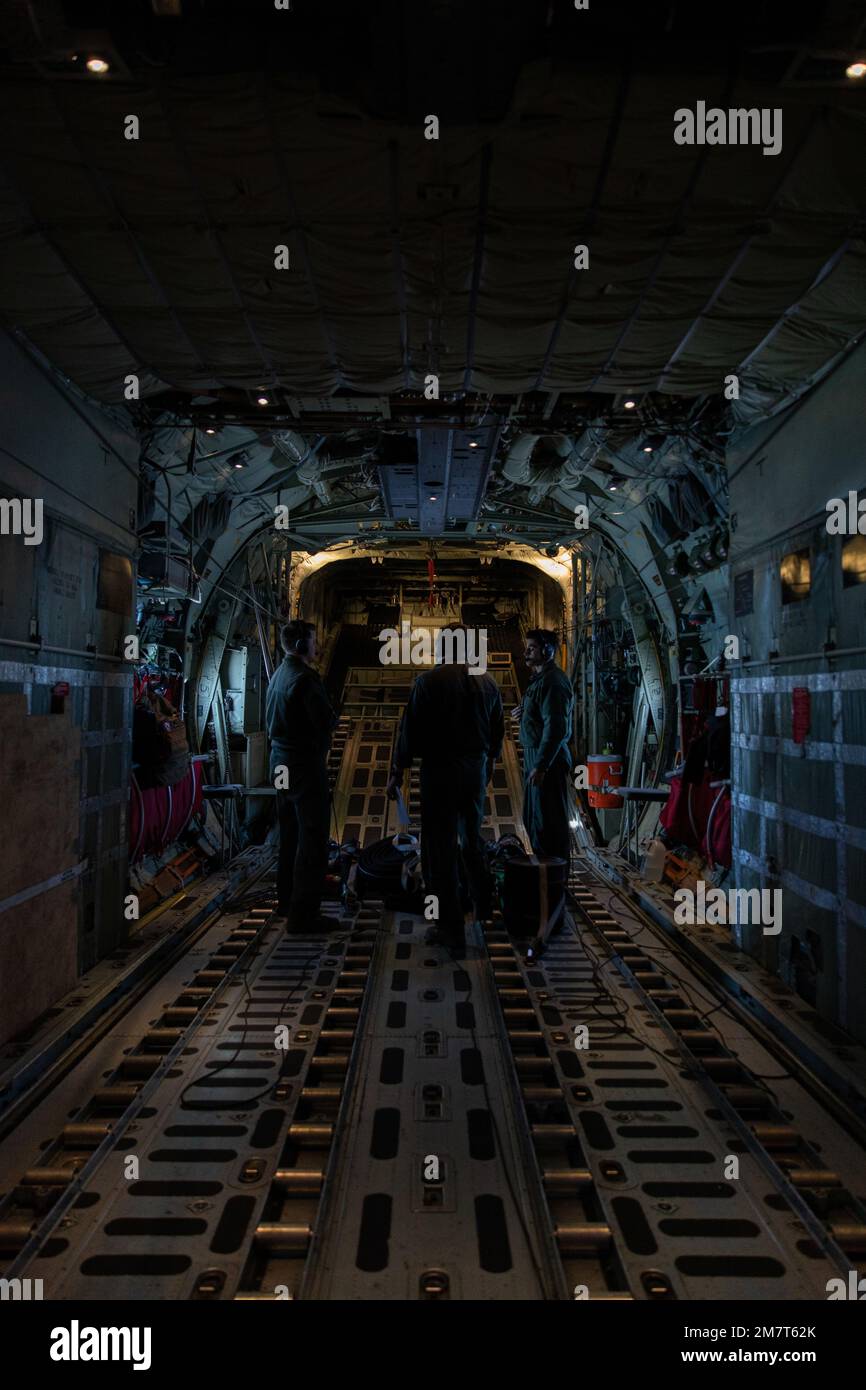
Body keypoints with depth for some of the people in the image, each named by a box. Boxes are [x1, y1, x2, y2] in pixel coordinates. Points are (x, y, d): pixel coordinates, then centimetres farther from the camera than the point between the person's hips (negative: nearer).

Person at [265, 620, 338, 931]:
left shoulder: (279, 675, 11)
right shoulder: (304, 678, -18)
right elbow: (328, 722, -21)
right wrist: (331, 717, 1)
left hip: (282, 761, 10)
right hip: (306, 764, -10)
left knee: (290, 834, 19)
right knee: (313, 839, -4)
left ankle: (286, 900, 30)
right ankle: (303, 914, -2)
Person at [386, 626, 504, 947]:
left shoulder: (429, 681, -10)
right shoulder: (488, 683, 5)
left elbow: (410, 730, -10)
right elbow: (498, 730, 14)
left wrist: (398, 772, -2)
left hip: (439, 769, -6)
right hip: (477, 768, 6)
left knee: (441, 847, 0)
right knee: (472, 839, 24)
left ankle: (451, 927, 2)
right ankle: (483, 905, 35)